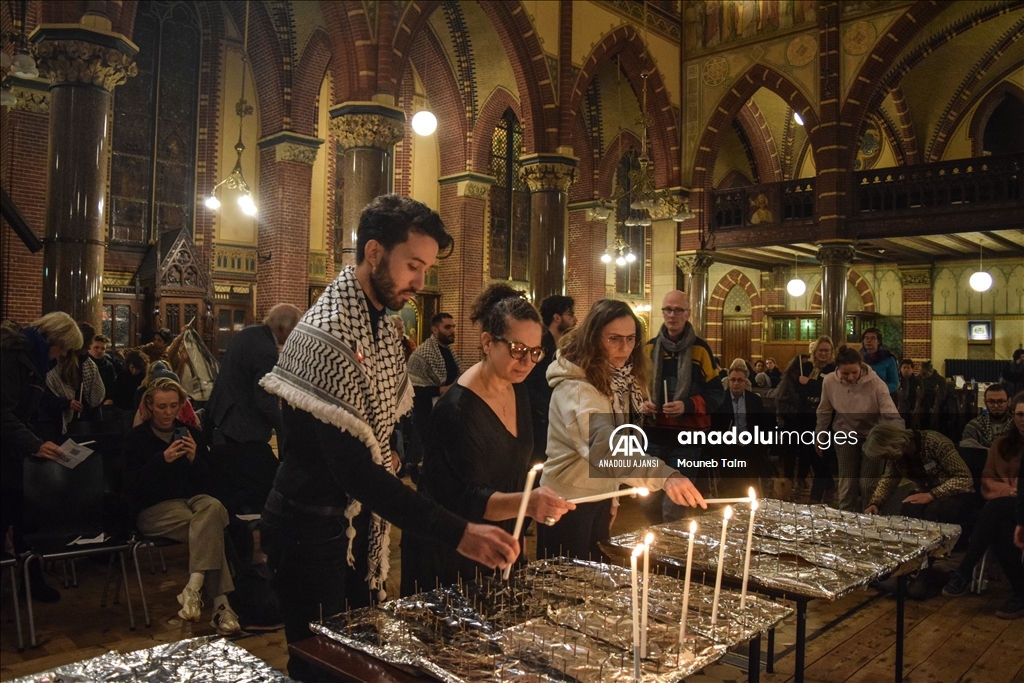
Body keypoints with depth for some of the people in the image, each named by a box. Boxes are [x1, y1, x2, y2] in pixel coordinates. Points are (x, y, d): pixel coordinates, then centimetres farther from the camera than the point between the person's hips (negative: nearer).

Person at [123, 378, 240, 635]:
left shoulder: (192, 434, 12)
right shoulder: (137, 438, 4)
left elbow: (208, 484, 8)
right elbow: (132, 487, -8)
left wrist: (195, 459, -11)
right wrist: (163, 460, -20)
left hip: (191, 500, 3)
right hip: (153, 510, -3)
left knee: (213, 507, -35)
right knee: (211, 528, -31)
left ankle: (193, 589, -37)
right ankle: (220, 605, -34)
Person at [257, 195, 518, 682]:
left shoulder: (383, 326, 3)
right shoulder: (326, 336, -25)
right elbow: (354, 470, -30)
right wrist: (457, 534, -33)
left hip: (364, 522, 8)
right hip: (315, 530, -8)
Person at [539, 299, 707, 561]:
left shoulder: (613, 381, 5)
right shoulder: (575, 387, -26)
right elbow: (603, 444, -43)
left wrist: (612, 497, 15)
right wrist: (664, 476, -55)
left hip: (597, 499, 9)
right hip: (568, 503, -9)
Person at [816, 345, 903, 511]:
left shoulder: (875, 383, -28)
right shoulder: (829, 381, -18)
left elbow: (894, 417, -29)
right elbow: (824, 411, 0)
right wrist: (819, 435, 7)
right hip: (845, 436, 2)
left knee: (868, 485, -3)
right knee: (846, 484, 7)